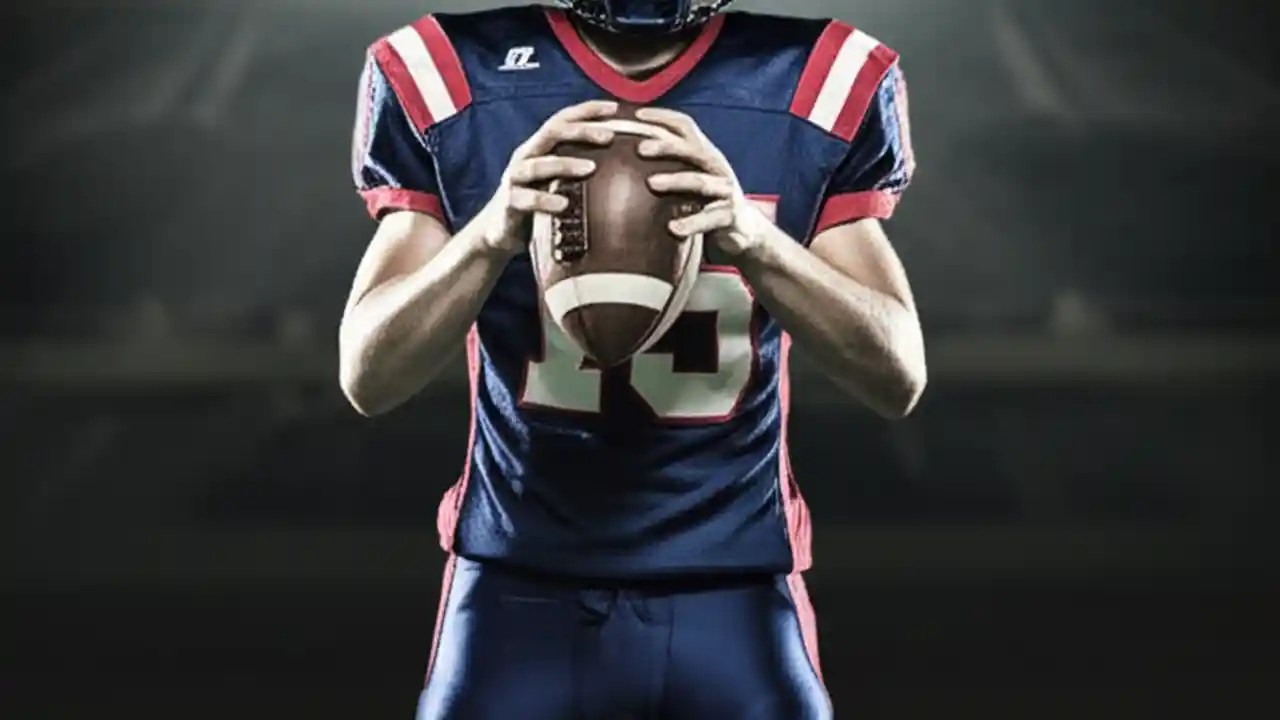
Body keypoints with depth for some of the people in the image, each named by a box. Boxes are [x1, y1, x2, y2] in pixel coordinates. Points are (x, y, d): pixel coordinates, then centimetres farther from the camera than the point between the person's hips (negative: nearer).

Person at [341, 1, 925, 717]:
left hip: (733, 597, 0)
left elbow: (900, 380, -5)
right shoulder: (447, 79, -4)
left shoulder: (826, 86, -4)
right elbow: (368, 378, -5)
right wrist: (492, 235, -23)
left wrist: (754, 238, -22)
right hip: (522, 592, 0)